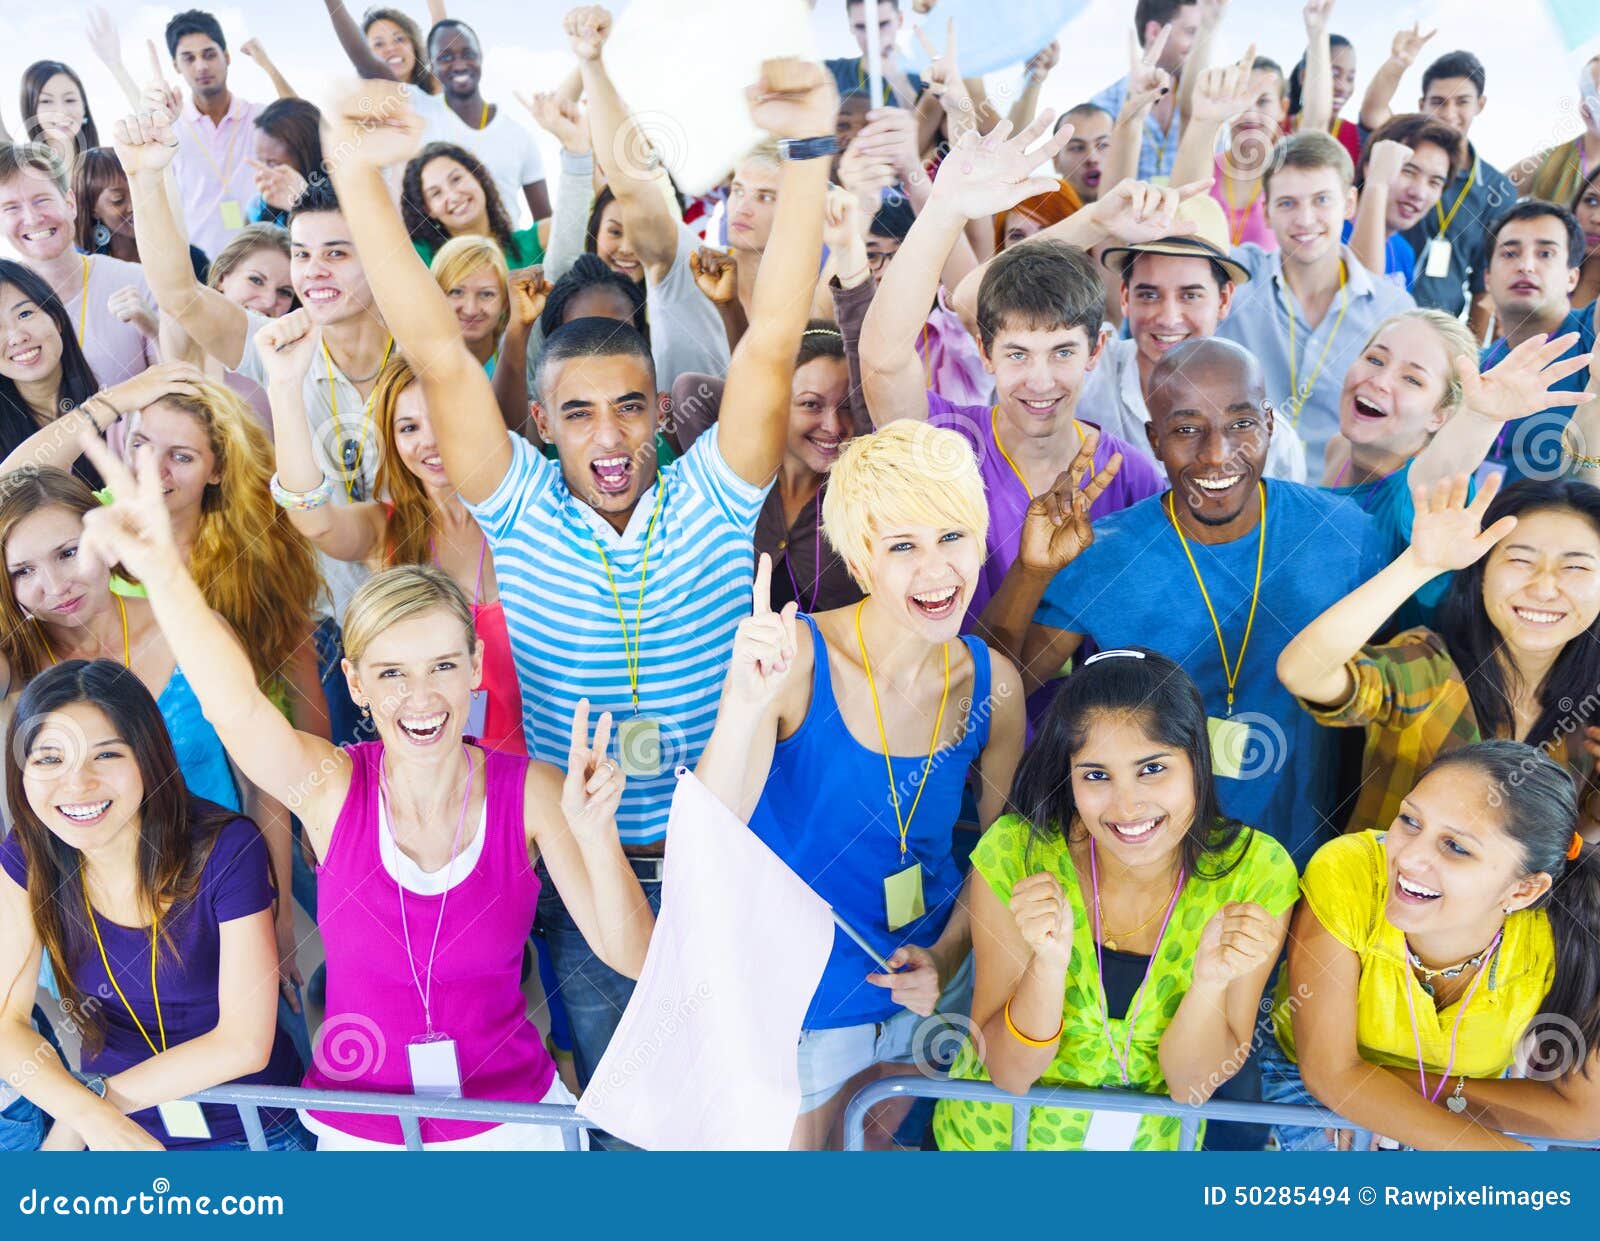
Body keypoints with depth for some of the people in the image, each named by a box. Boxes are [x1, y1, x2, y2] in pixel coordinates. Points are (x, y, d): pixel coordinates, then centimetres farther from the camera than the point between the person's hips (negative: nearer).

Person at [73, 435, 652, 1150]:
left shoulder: (532, 791, -13)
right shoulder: (333, 787, -13)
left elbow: (633, 958, -15)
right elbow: (237, 706, -35)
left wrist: (595, 835, -33)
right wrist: (165, 575, -54)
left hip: (509, 1117, 0)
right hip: (357, 1131, 0)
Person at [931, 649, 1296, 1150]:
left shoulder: (1256, 871, -16)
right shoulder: (1015, 855, -19)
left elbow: (1190, 1085, -10)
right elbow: (1008, 1073, -13)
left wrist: (1212, 979, -28)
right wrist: (1051, 960, -30)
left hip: (1155, 1141, 1)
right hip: (998, 1132, -1)